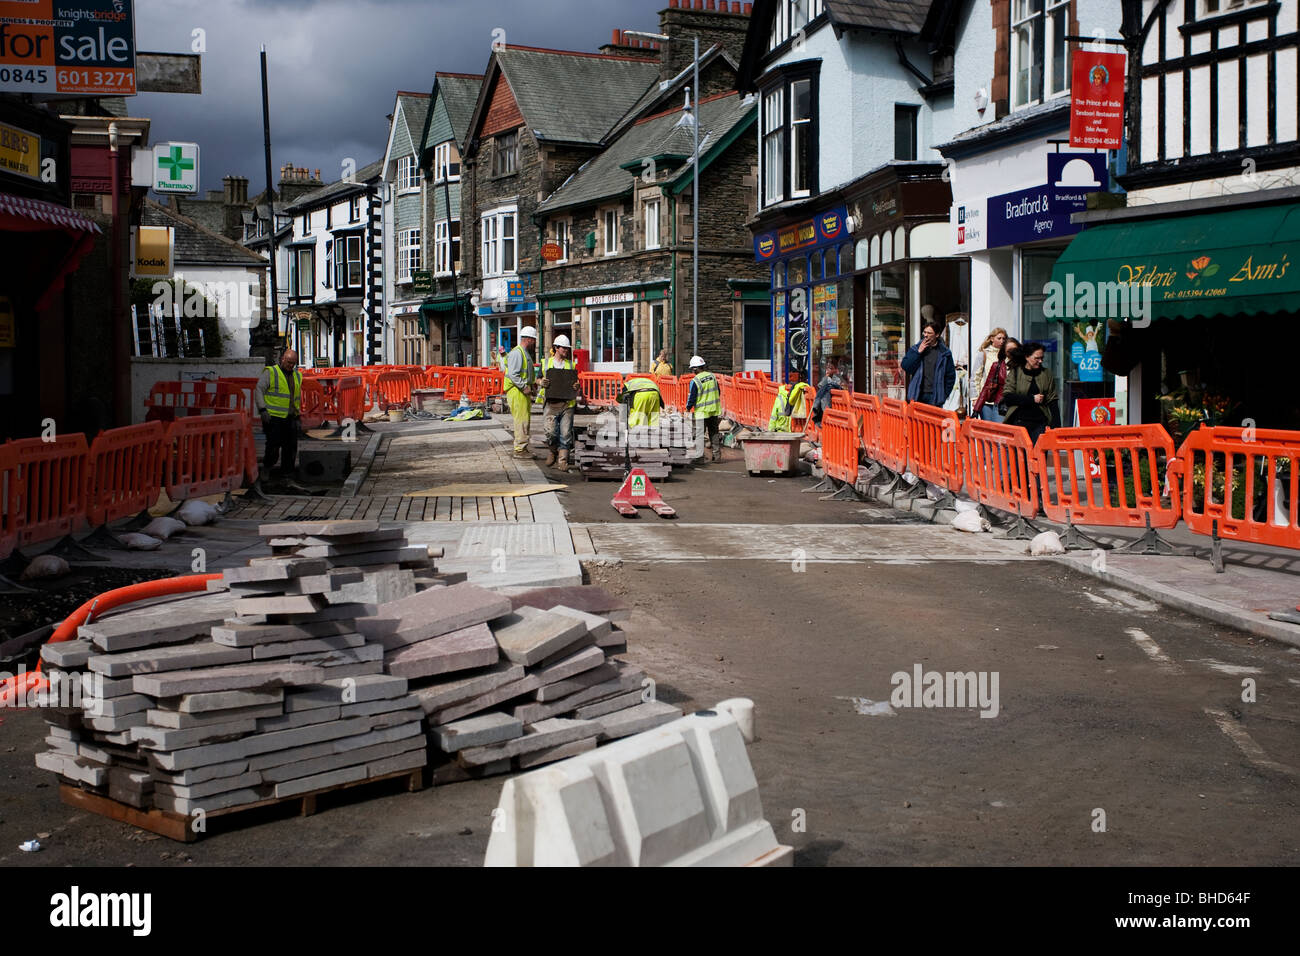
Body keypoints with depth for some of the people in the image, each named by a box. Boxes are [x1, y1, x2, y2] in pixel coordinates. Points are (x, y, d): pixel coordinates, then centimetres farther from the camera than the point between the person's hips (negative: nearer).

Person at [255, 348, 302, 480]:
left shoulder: (297, 376, 16)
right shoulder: (270, 372, -3)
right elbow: (259, 390, -6)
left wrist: (298, 414, 20)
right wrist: (262, 409, -15)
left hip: (290, 418, 6)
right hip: (273, 417, -6)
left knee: (291, 447, 3)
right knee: (274, 445, -7)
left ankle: (287, 471, 12)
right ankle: (268, 466, 9)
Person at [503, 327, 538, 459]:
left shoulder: (526, 353, 20)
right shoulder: (517, 353, -12)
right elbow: (513, 374, -20)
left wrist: (532, 384, 14)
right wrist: (524, 387, -22)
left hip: (524, 391, 10)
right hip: (516, 390, -10)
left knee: (525, 420, 11)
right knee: (521, 420, -10)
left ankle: (522, 448, 16)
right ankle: (520, 449, -9)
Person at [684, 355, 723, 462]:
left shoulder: (695, 381, -14)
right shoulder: (712, 376, 3)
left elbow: (692, 397, -11)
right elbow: (718, 392, 13)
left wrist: (688, 409, 3)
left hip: (702, 412, -5)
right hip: (715, 410, 5)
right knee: (714, 433, 11)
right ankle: (717, 455, 9)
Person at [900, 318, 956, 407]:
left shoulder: (944, 353, 4)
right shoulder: (915, 349, 8)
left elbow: (951, 376, 7)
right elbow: (905, 367, -2)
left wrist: (944, 395, -1)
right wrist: (918, 352, -8)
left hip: (935, 397, -1)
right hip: (917, 396, 1)